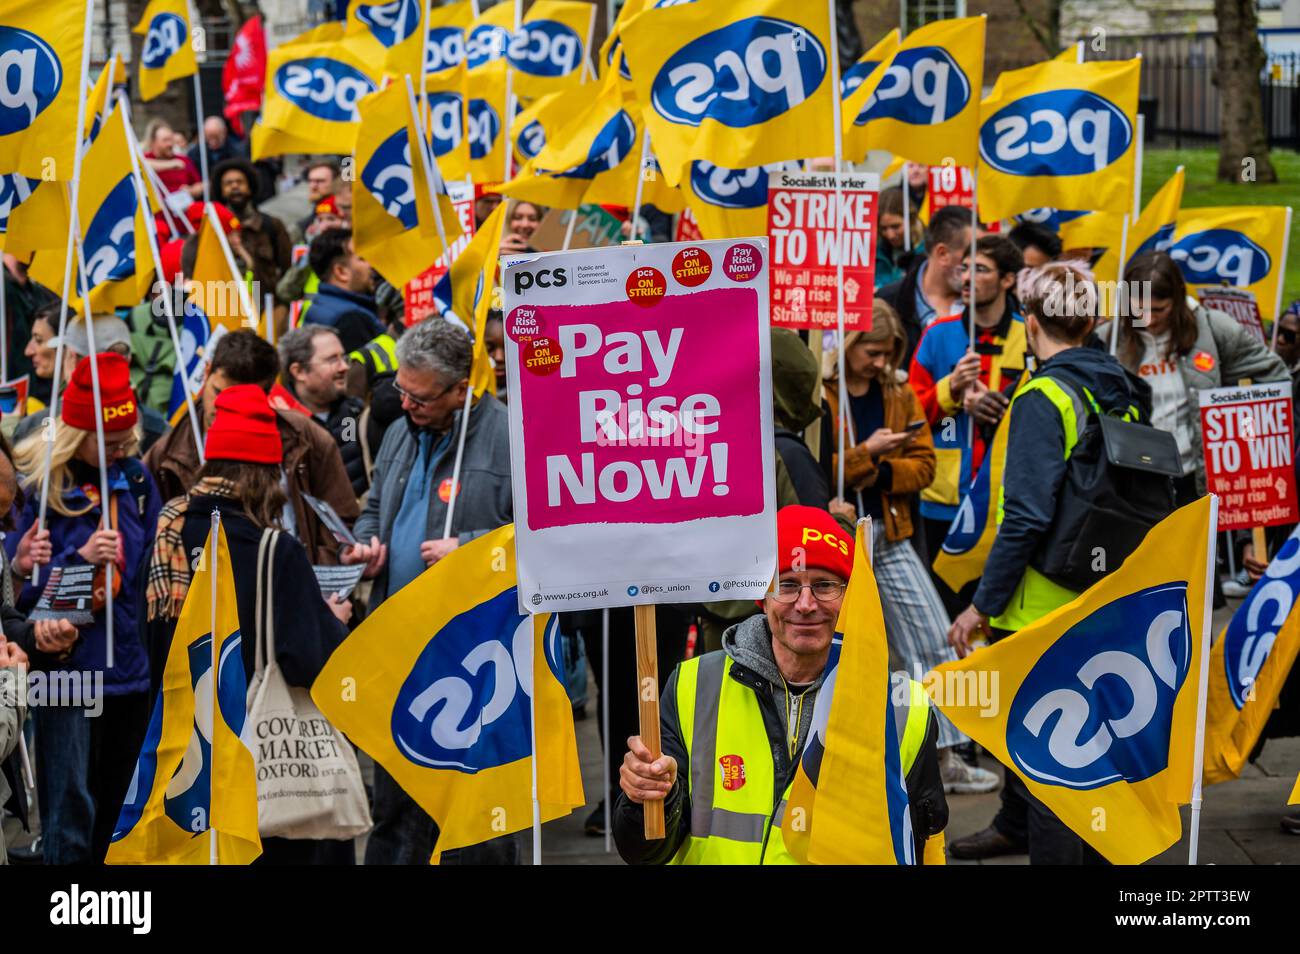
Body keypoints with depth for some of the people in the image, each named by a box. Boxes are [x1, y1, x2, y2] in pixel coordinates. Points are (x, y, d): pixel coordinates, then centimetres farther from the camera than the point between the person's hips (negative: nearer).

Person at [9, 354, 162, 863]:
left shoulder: (135, 478, 6)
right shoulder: (36, 484, -9)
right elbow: (15, 587, -11)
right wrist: (78, 558, -22)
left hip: (132, 665, 5)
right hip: (69, 668, -5)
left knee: (116, 812, 13)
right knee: (70, 812, -7)